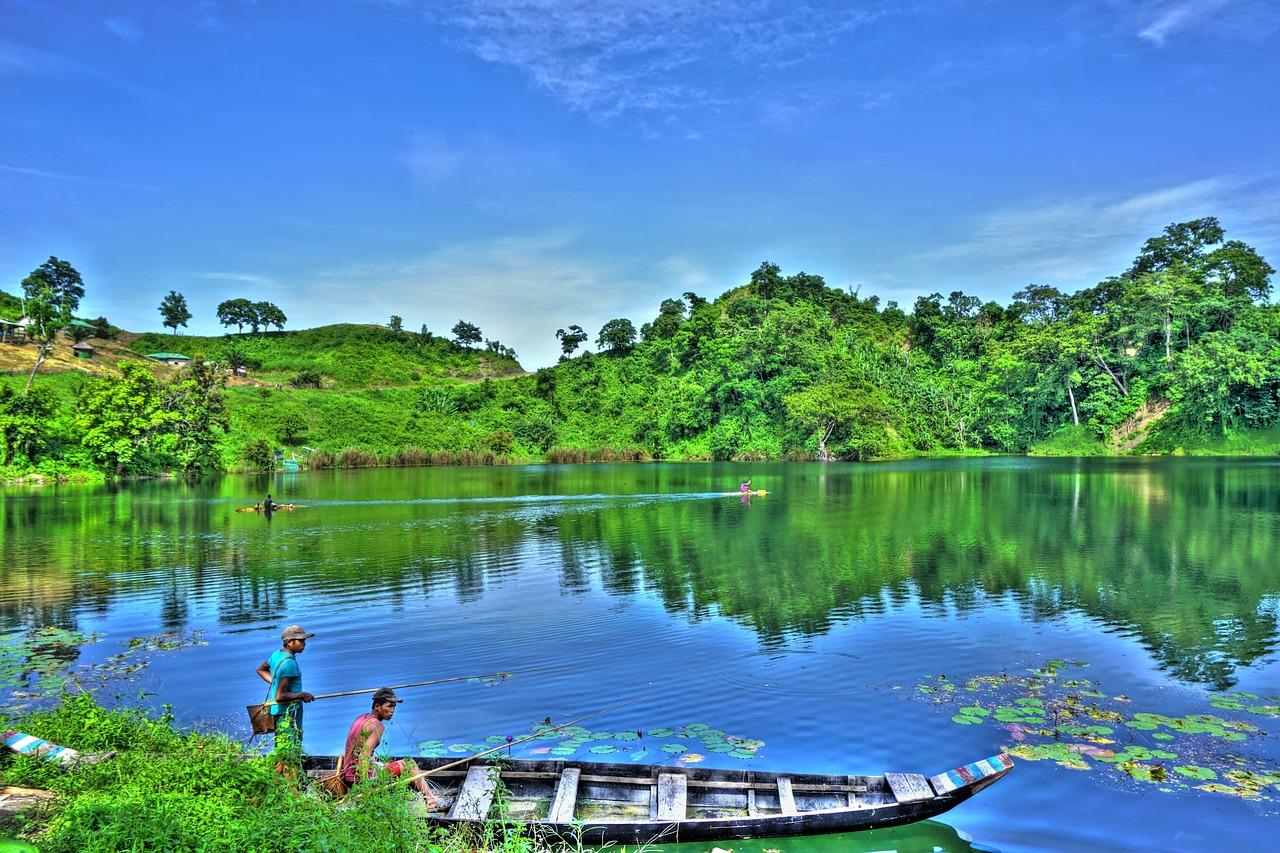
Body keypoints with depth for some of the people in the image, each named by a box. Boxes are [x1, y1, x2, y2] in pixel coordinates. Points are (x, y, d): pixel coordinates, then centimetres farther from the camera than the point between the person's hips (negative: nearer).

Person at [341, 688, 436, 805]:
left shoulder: (361, 718, 11)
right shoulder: (377, 726, -17)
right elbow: (364, 757, -27)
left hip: (348, 776, 9)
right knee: (409, 764, 0)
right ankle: (429, 799, 5)